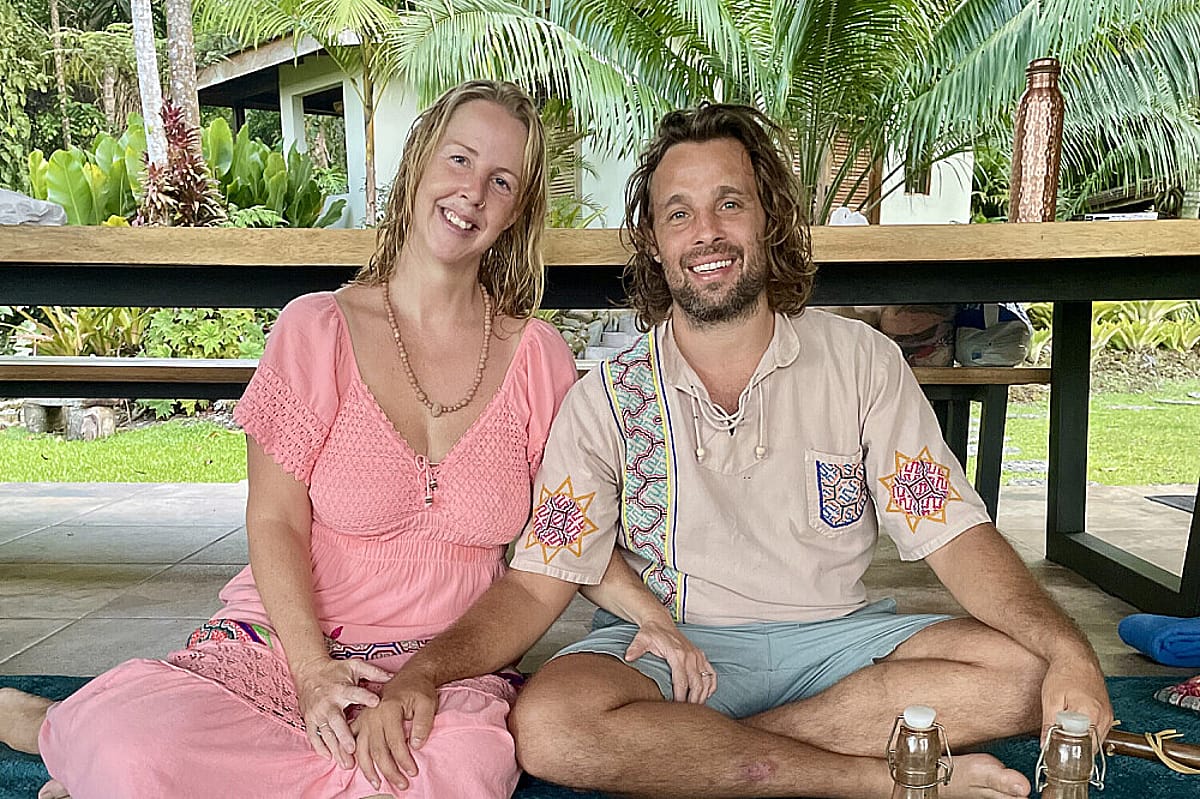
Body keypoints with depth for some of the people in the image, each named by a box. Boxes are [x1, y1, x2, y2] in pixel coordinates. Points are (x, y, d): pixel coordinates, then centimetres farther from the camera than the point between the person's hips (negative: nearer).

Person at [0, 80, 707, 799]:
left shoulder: (539, 354, 4)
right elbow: (275, 522, -4)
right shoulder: (318, 328, -1)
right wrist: (313, 667, -16)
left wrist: (647, 607, -9)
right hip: (285, 636, -2)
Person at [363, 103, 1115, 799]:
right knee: (550, 724, -31)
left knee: (1023, 669, -21)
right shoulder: (606, 398, -5)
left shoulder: (862, 361, -2)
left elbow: (958, 535, -5)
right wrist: (425, 671, -26)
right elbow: (535, 585, -7)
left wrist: (1068, 649, -24)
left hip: (835, 638, 2)